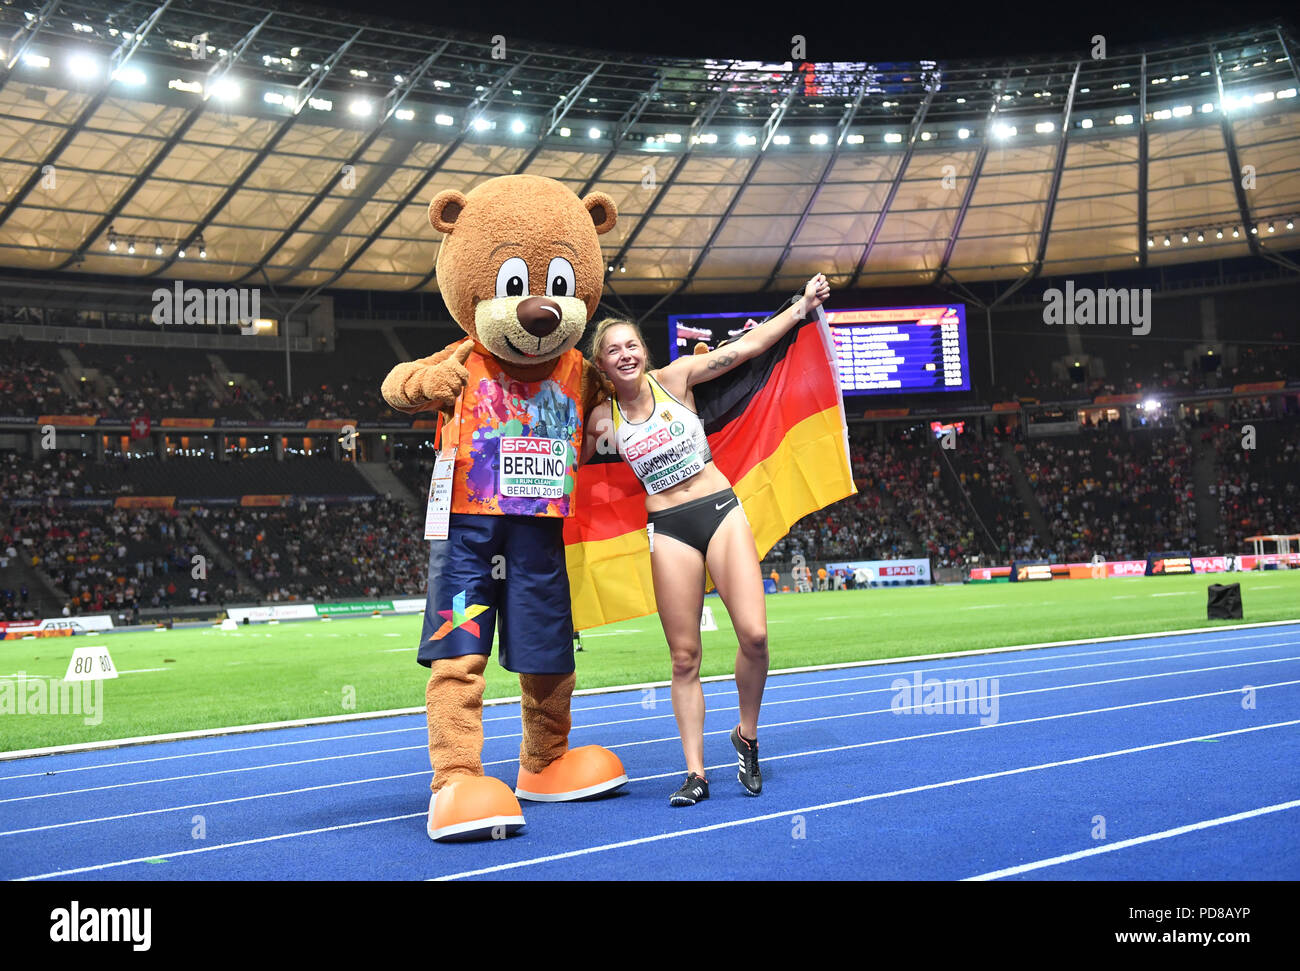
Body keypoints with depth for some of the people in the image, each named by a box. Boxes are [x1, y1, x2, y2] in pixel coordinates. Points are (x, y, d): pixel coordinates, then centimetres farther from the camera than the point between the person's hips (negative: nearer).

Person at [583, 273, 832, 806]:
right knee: (684, 657, 0)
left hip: (721, 510, -1)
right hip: (668, 529, 1)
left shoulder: (673, 377, 0)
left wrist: (802, 306, -3)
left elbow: (744, 347, -1)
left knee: (754, 634, -13)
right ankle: (695, 773, 10)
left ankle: (747, 737, 12)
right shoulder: (602, 418, 3)